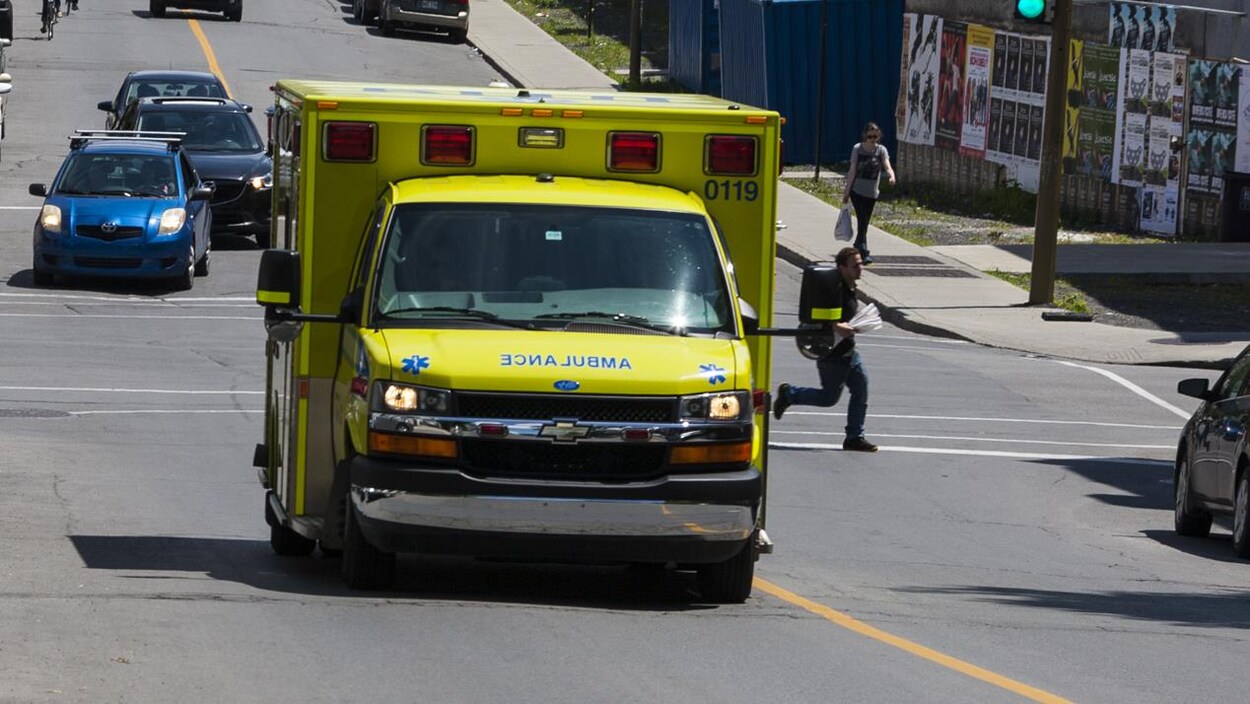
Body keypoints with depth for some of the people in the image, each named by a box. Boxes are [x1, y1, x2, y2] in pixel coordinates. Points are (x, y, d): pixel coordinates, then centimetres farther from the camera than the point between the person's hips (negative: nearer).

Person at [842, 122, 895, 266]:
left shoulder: (881, 150, -2)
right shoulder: (857, 149, -5)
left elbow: (887, 166, -16)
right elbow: (852, 171, -2)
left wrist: (891, 176, -39)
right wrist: (847, 192, -1)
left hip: (872, 193, 3)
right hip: (857, 191, -3)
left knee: (864, 224, 12)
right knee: (862, 223, -13)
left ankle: (856, 250, 28)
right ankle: (864, 253, -17)